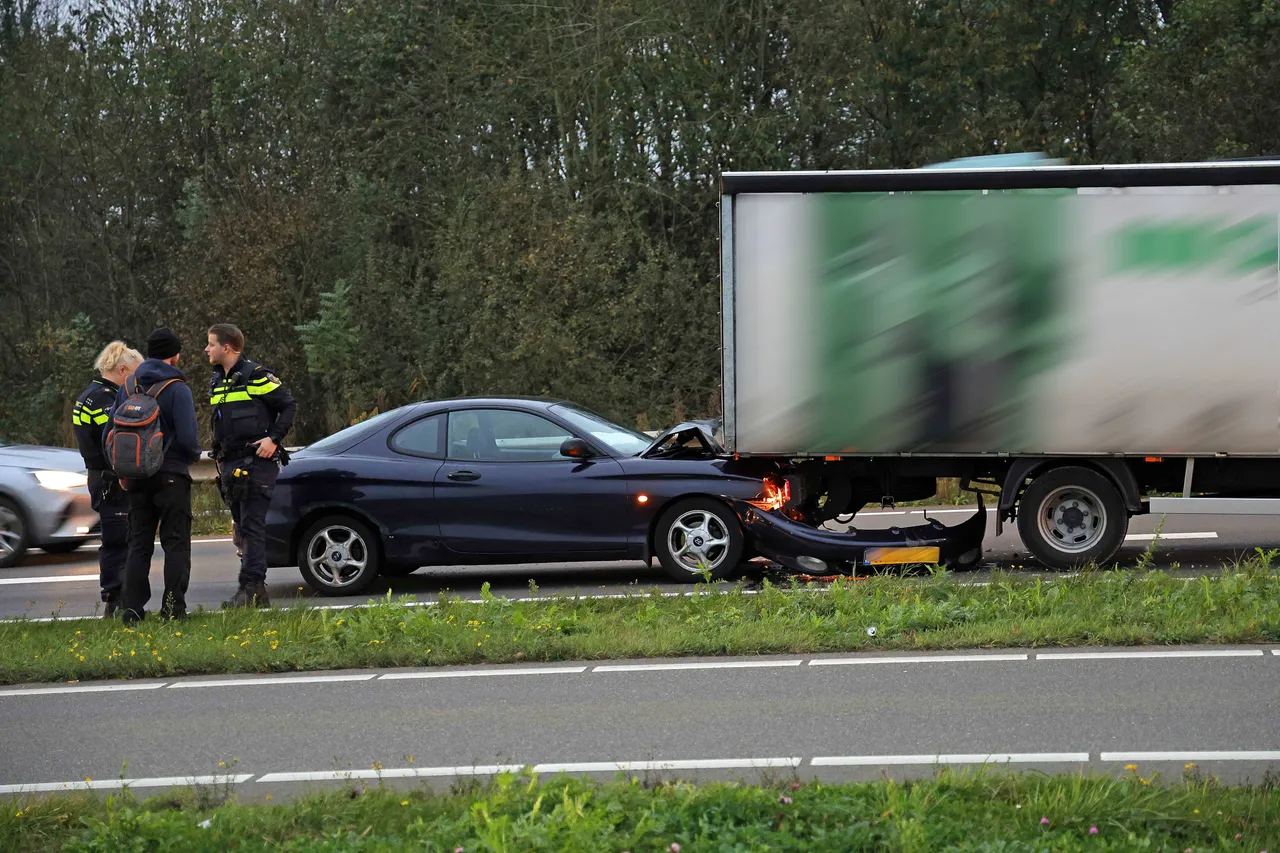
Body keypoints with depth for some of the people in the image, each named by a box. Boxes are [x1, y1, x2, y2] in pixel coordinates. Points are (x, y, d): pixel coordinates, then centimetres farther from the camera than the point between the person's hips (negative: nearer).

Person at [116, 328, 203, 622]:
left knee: (139, 543, 9)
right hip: (171, 474, -5)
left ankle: (132, 607, 3)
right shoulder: (177, 389, -11)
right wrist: (193, 455, 6)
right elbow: (188, 438, -16)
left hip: (137, 476, 5)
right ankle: (173, 607, -4)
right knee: (176, 543, 1)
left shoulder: (127, 388, 7)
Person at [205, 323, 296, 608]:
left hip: (257, 462, -9)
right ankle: (259, 593, 12)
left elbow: (288, 405, -8)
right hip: (230, 464, 9)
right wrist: (219, 455, 18)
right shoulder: (217, 382, 18)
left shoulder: (256, 375, -8)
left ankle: (249, 586, -17)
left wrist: (274, 438, -16)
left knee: (253, 526, -13)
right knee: (243, 527, 9)